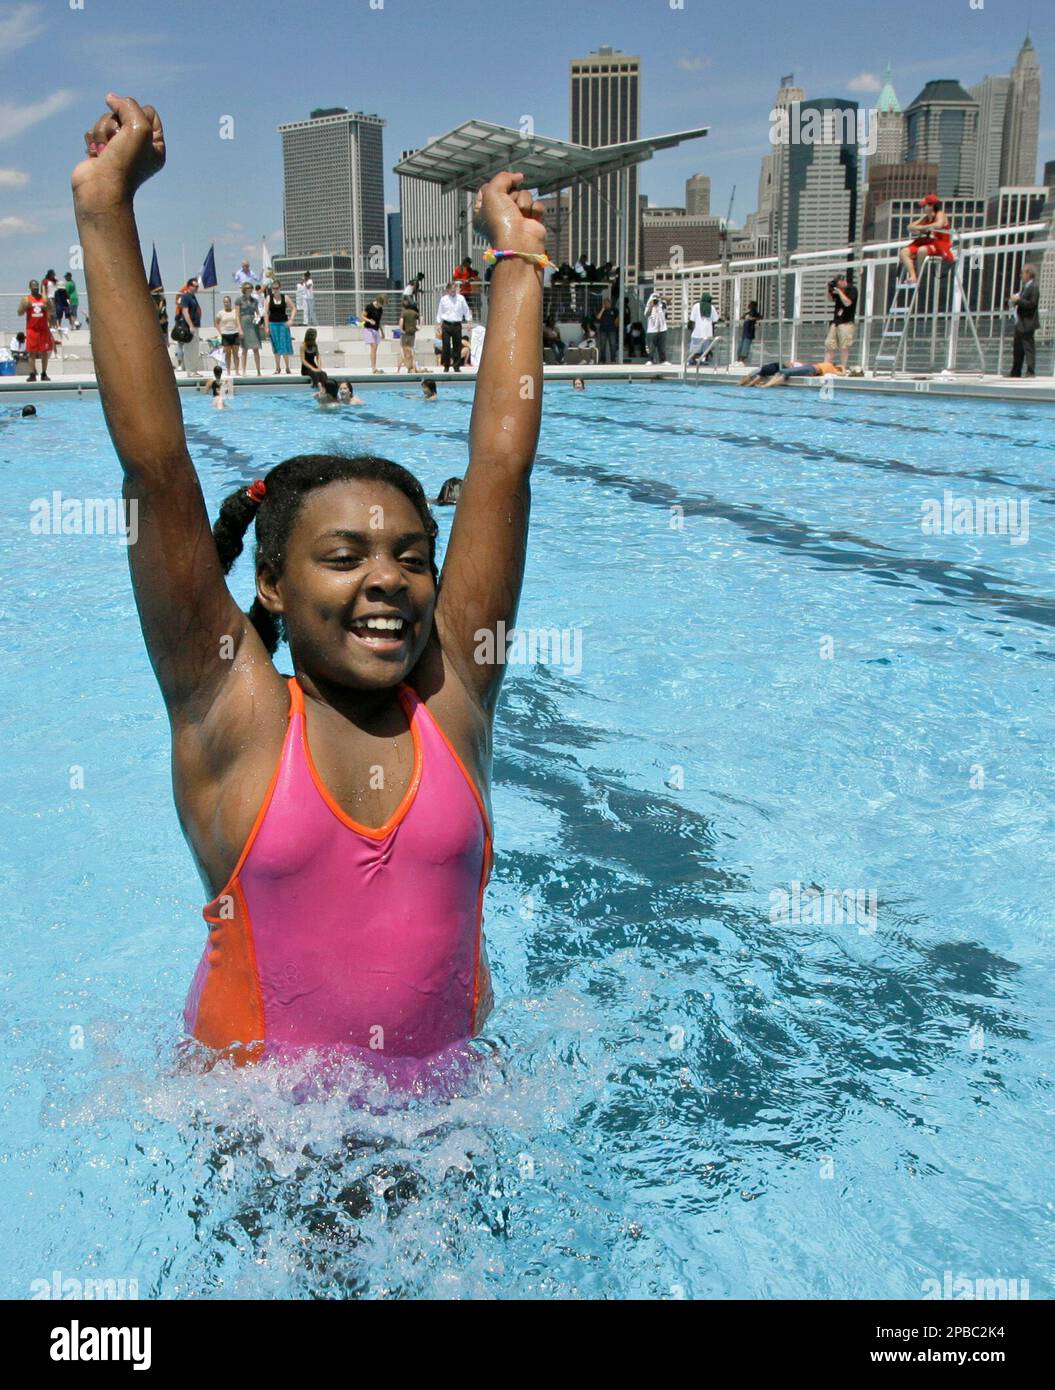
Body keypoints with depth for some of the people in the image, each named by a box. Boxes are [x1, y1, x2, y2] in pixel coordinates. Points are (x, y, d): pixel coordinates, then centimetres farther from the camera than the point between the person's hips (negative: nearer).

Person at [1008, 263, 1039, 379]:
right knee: (1017, 349, 13)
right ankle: (1015, 372, 19)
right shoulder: (1025, 287, 17)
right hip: (1019, 323, 10)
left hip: (1027, 323, -10)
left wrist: (1018, 300, -18)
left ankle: (1031, 371, -7)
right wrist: (1015, 300, 8)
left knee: (1028, 347, -8)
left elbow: (1032, 304, -20)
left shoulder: (1033, 288, -12)